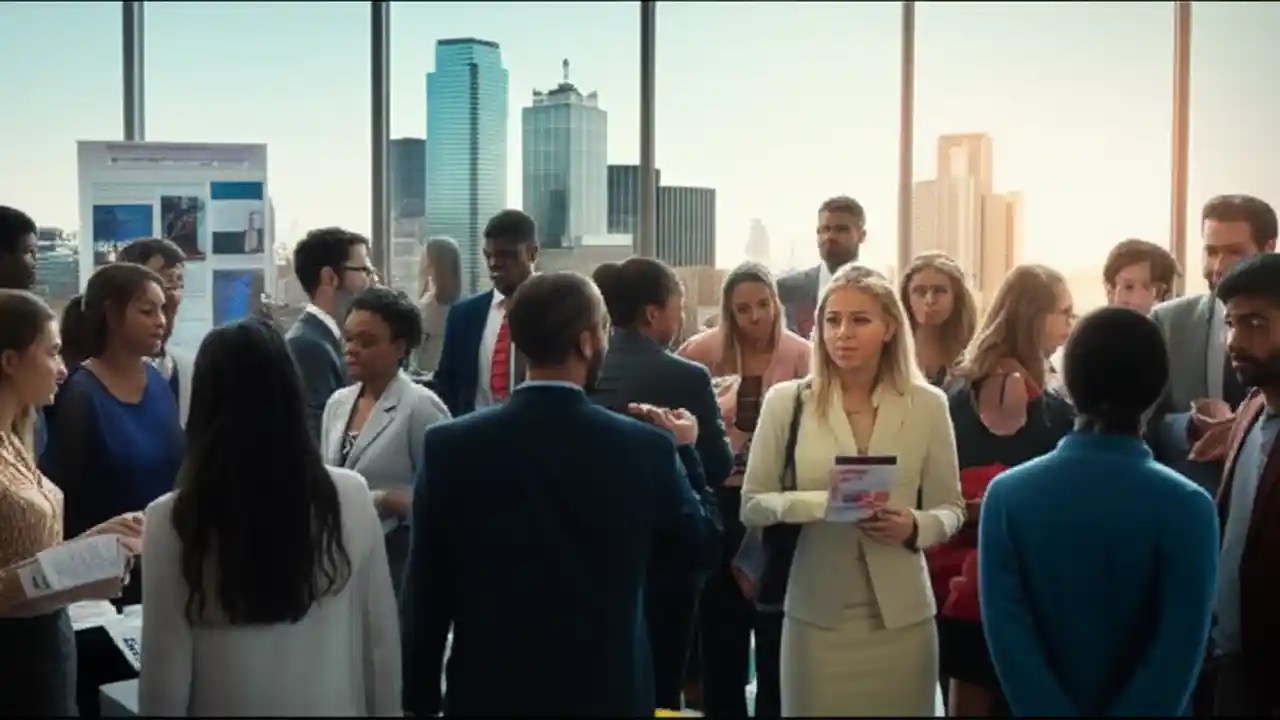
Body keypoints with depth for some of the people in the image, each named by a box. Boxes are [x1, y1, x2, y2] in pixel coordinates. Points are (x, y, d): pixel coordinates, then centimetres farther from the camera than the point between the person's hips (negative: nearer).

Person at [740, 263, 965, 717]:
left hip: (900, 614, 1)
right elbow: (752, 504, -1)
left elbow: (950, 508, 6)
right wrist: (823, 503, -18)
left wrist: (914, 527, -16)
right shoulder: (786, 401, 0)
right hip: (816, 612, 0)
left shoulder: (926, 404, 2)